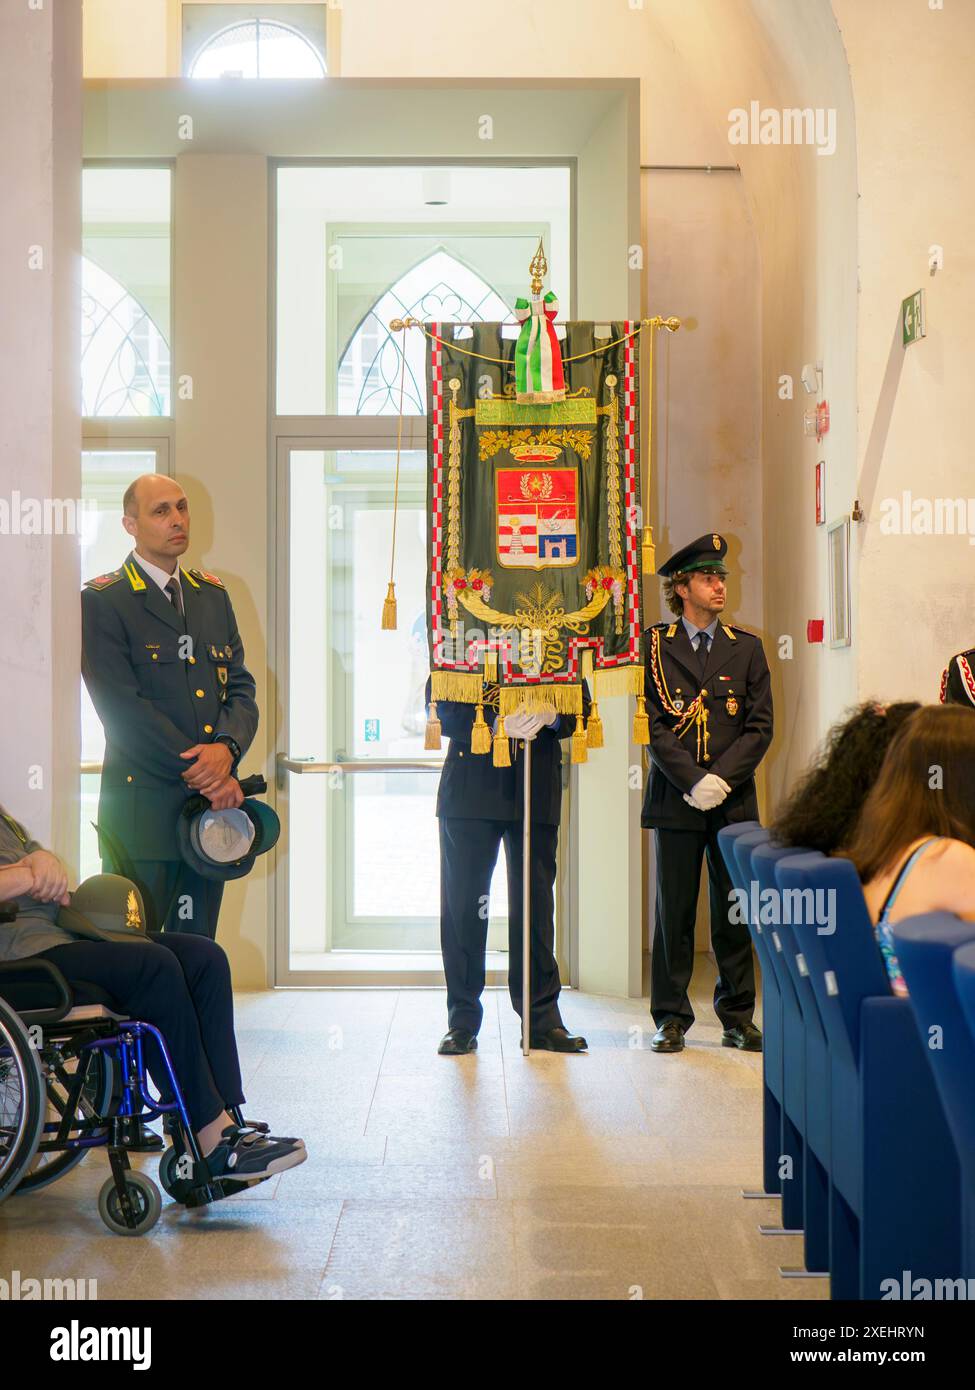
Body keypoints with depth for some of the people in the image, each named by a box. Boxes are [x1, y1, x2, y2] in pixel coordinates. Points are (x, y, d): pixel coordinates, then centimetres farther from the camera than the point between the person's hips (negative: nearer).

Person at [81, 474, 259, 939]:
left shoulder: (214, 595, 16)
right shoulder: (102, 600, -3)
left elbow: (241, 689, 10)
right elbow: (123, 707, -12)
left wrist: (227, 747, -12)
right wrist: (205, 777, -15)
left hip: (212, 803, 6)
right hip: (143, 808, -5)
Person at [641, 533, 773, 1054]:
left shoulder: (746, 648, 11)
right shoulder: (654, 645, 3)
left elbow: (759, 726, 5)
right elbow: (653, 724, -3)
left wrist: (722, 778, -9)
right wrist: (692, 781, -13)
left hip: (734, 799, 2)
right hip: (674, 799, -2)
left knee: (734, 913, 5)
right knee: (674, 912, 2)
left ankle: (738, 1018, 16)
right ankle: (671, 1018, 11)